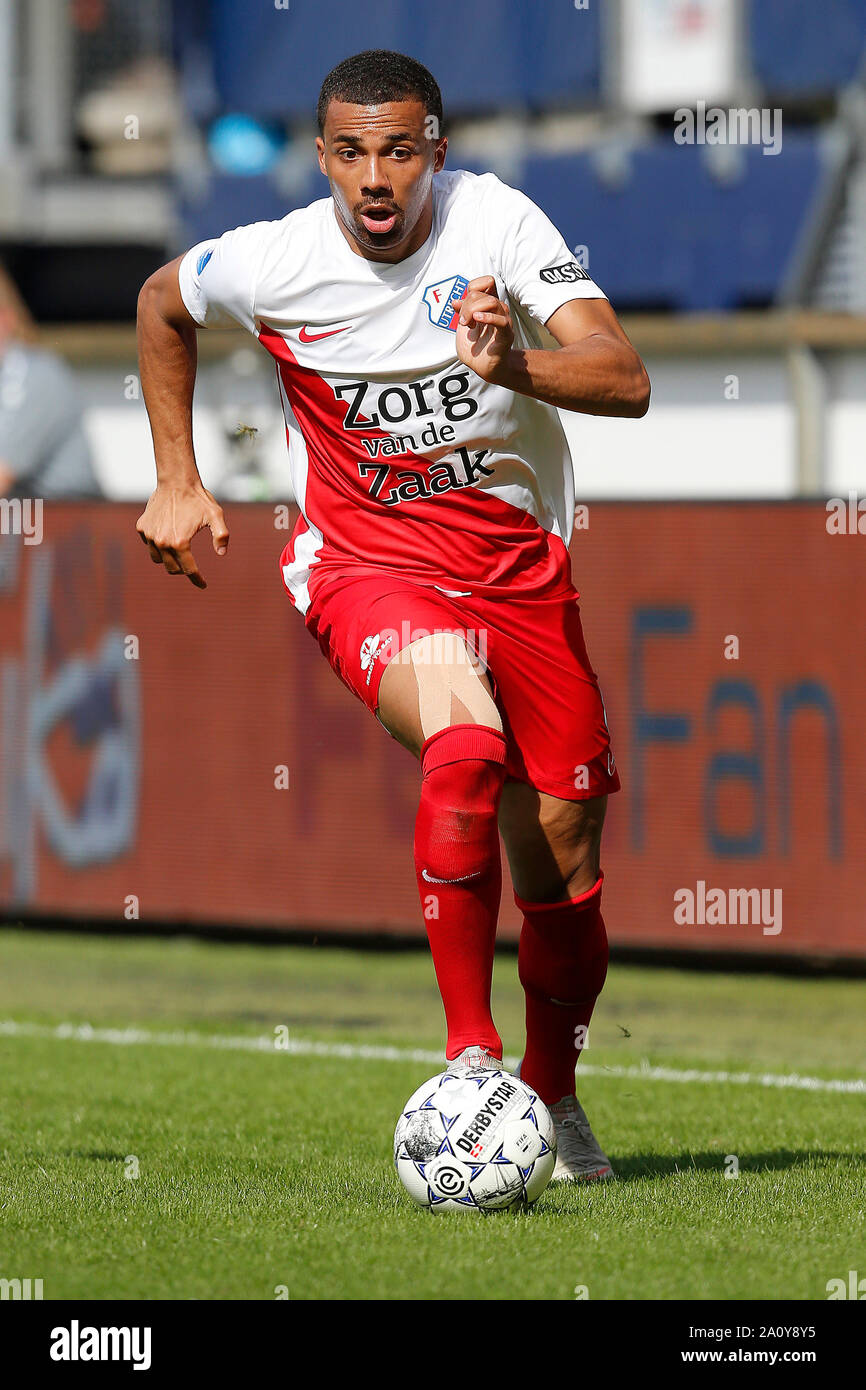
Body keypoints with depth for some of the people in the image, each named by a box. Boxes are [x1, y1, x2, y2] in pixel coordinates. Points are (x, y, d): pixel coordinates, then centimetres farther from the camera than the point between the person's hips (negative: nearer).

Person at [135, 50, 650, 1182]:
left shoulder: (497, 221, -14)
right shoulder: (271, 262, -10)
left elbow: (625, 381, -21)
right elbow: (162, 304, 14)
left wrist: (512, 365, -39)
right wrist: (177, 482, 12)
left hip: (519, 562, 2)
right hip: (367, 562, -2)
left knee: (563, 863, 3)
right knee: (464, 742, -33)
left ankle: (554, 1099, 29)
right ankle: (470, 1056, -27)